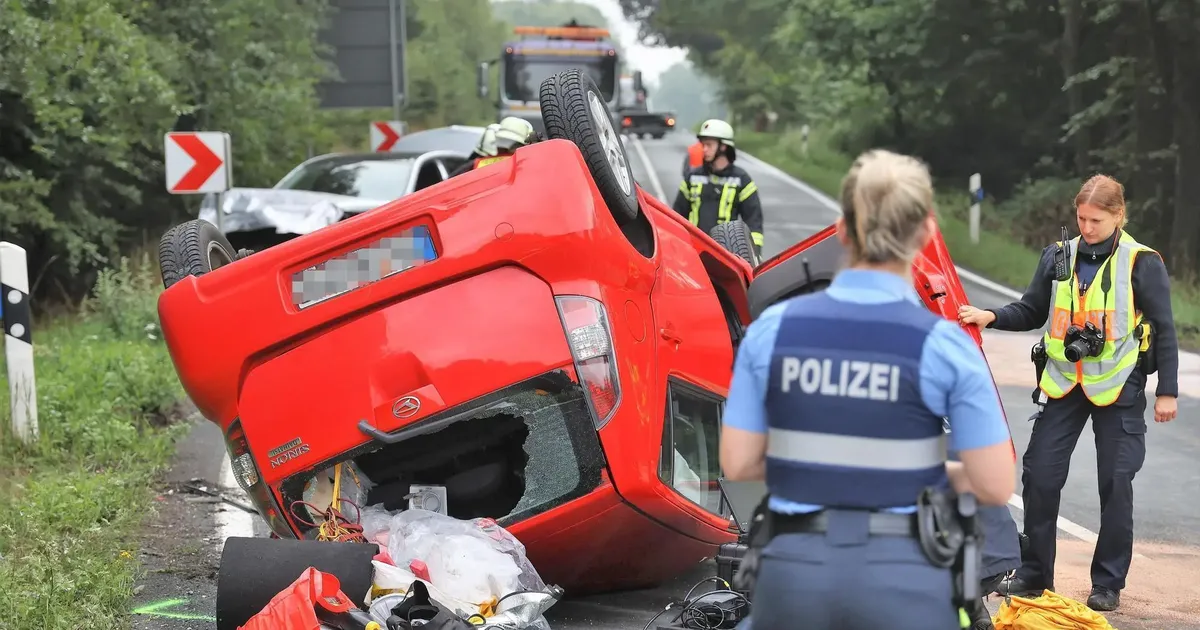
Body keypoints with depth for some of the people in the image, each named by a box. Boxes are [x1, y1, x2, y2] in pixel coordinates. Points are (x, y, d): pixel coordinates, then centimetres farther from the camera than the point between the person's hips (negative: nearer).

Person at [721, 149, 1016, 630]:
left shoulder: (772, 328, -2)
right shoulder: (944, 344, -9)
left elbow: (737, 463, 2)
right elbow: (995, 486, -6)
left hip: (794, 571, 2)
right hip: (902, 578, -2)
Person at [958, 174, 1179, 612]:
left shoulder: (1142, 263, -6)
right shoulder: (1058, 257, 4)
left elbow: (1164, 330, -3)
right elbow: (1031, 313, 11)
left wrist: (1167, 392, -5)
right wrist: (991, 317, -8)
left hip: (1117, 387, -3)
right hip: (1063, 382, 4)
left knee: (1116, 483, 1)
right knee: (1039, 474, 1)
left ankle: (1108, 584, 12)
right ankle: (1035, 571, 14)